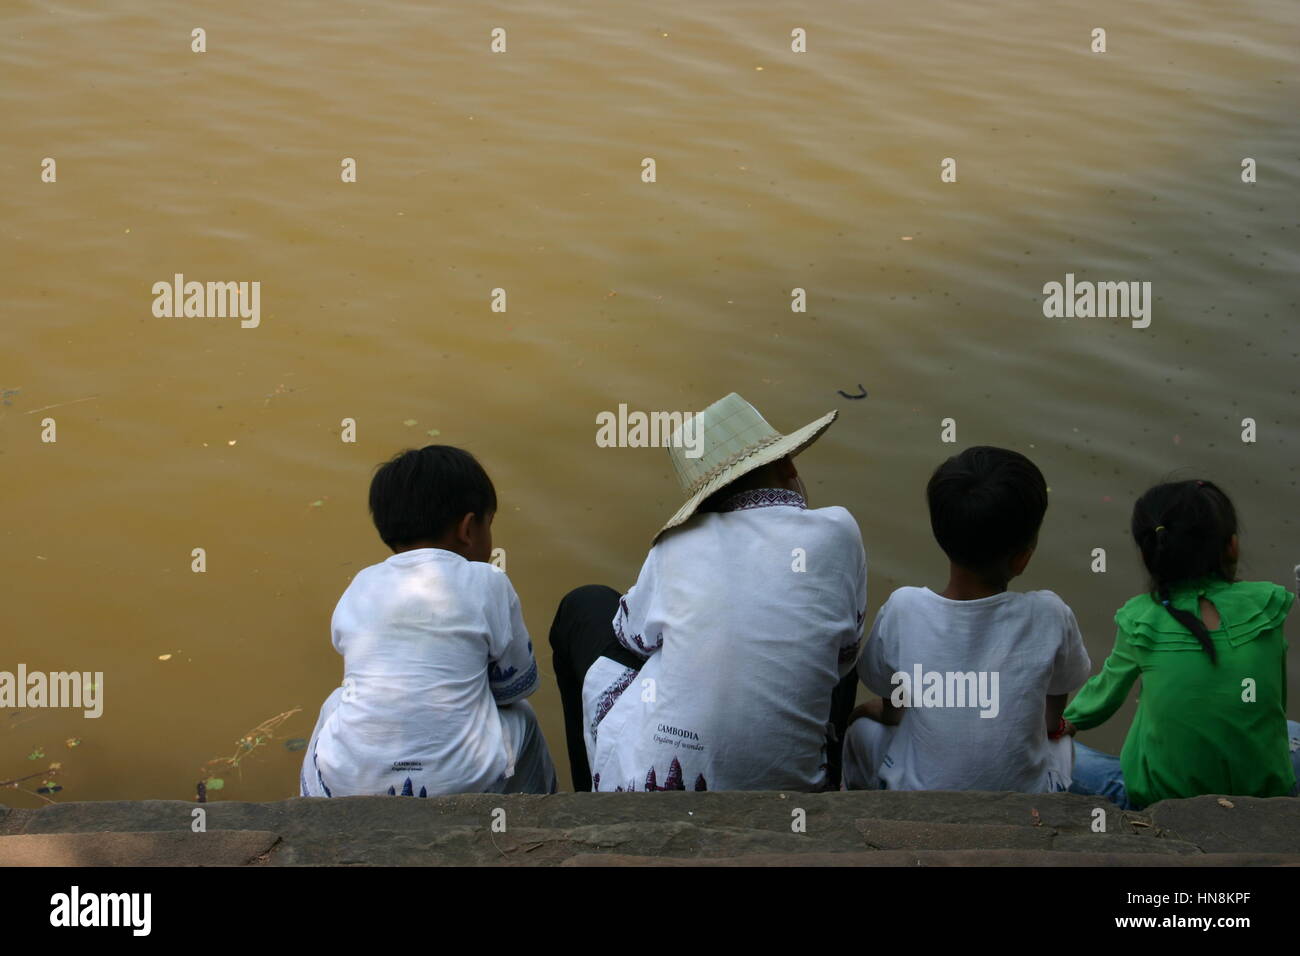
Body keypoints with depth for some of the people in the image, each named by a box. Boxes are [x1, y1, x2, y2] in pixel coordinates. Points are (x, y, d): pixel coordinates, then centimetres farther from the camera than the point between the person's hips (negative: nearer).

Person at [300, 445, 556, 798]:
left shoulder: (360, 588, 8)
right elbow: (517, 685, 9)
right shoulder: (485, 583, -1)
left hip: (342, 786, 2)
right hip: (458, 786, -2)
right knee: (520, 719, 28)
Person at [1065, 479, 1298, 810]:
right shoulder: (1266, 607, -8)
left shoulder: (1140, 621, -10)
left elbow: (1107, 692, 8)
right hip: (1267, 792, 2)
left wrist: (1069, 720, 31)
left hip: (1162, 797, -2)